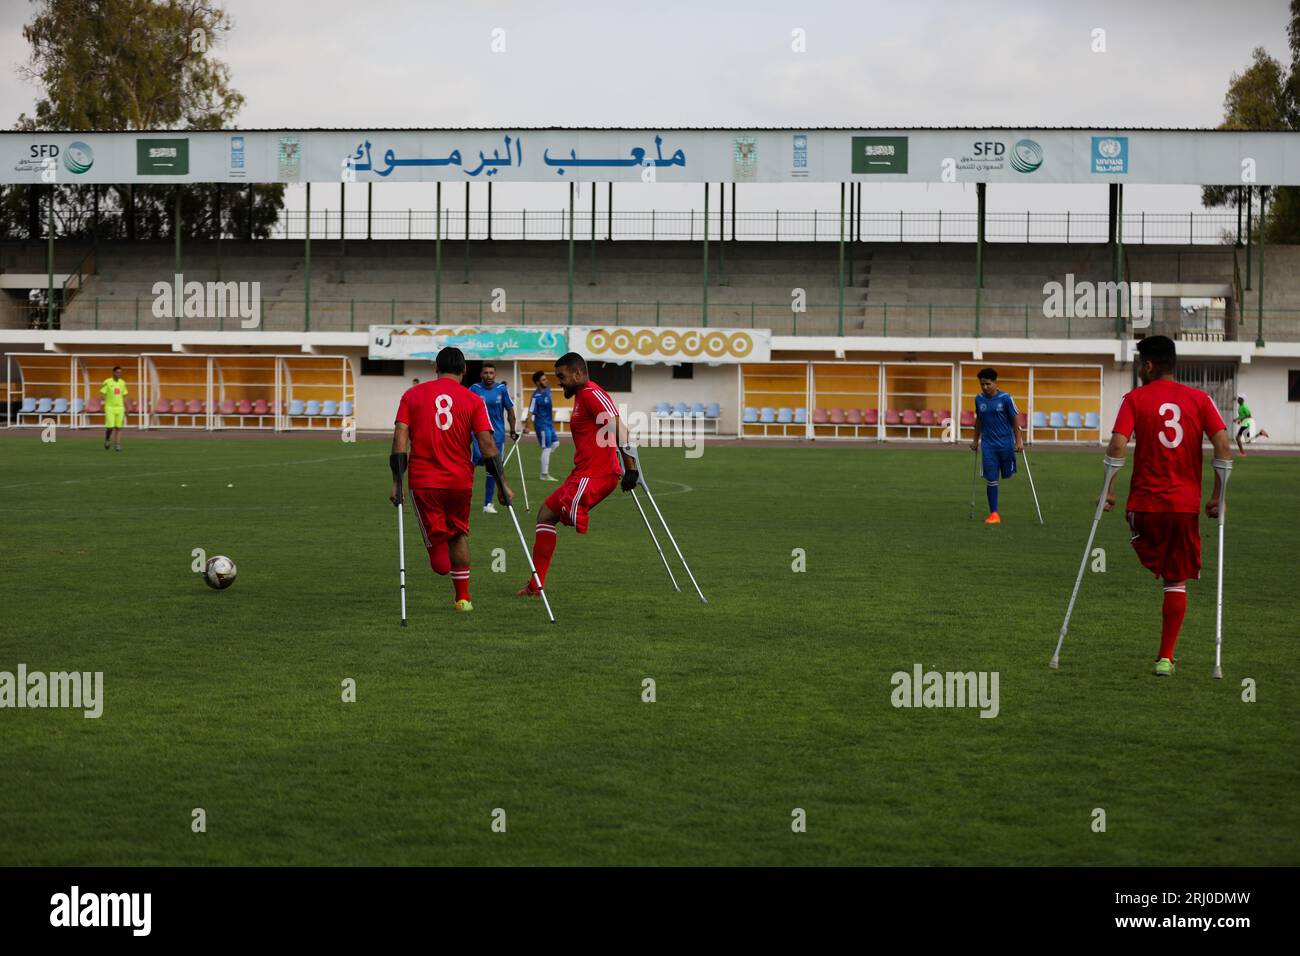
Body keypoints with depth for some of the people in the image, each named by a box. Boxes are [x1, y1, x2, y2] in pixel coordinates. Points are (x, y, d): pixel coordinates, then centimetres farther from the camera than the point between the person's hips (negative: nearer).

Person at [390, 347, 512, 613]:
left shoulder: (411, 395, 4)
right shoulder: (473, 400, 2)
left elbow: (400, 440, -4)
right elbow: (487, 446, -4)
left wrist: (397, 482, -2)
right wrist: (502, 485, 1)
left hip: (423, 481, -1)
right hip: (460, 481, 1)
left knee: (435, 535, 11)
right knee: (460, 534, 21)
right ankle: (463, 598, 23)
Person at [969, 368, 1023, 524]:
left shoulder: (1006, 398, -9)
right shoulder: (979, 399, 3)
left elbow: (1015, 419, -4)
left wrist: (1019, 441, -8)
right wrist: (976, 440, 19)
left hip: (1006, 443, -2)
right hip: (988, 445, 2)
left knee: (1007, 474, 7)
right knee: (990, 480, -3)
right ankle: (993, 514, 2)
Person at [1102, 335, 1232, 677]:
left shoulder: (1135, 399, -1)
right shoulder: (1199, 399, 5)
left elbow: (1117, 447, -13)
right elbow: (1224, 449, -3)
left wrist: (1109, 492, -6)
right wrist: (1217, 497, 2)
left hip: (1145, 504, -2)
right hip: (1186, 504, 2)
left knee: (1149, 569, 18)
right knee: (1177, 582, 8)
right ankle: (1166, 658, 5)